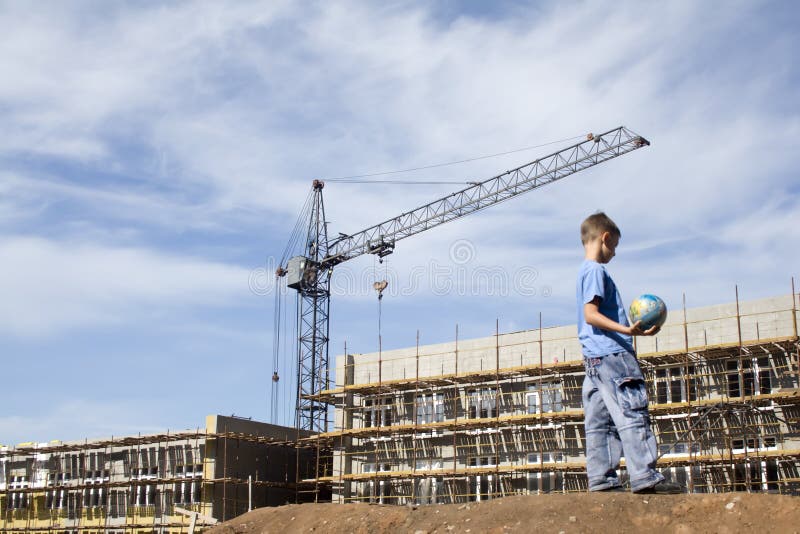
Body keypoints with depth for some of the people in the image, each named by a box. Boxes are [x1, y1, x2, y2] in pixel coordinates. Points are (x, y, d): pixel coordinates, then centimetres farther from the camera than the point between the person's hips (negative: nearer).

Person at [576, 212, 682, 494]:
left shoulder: (586, 271, 24)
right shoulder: (596, 270, -7)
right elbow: (591, 314, -18)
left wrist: (629, 327, 33)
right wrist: (626, 330, -28)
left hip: (594, 358, 11)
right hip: (611, 354, -11)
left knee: (599, 422, 5)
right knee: (633, 414, -12)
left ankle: (601, 480, 4)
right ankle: (645, 476, -15)